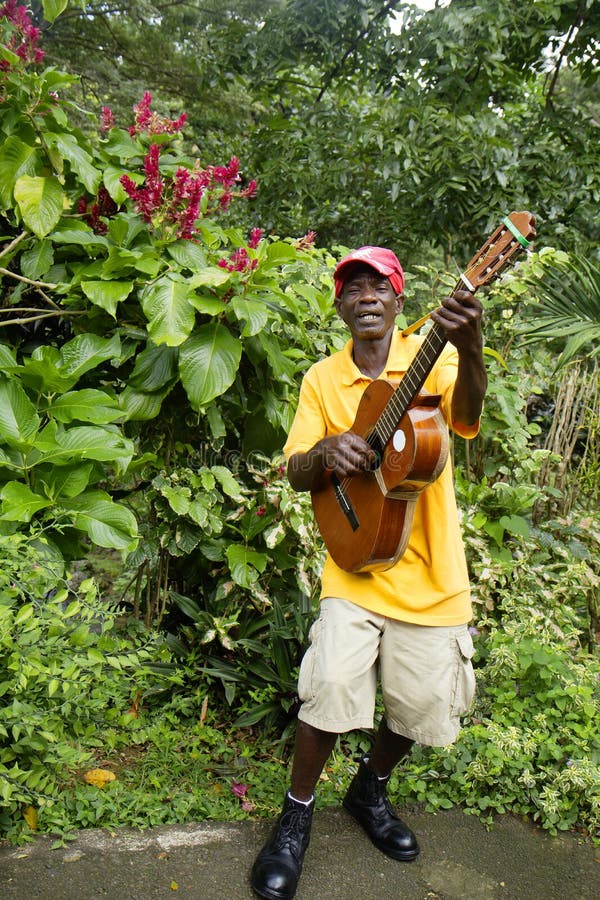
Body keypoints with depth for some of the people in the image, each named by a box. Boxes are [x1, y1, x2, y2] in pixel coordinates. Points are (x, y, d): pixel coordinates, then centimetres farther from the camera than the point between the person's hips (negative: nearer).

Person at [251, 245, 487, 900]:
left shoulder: (429, 355, -2)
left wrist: (469, 349, -44)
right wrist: (325, 451, -22)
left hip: (429, 572, 0)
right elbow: (295, 474, 1)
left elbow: (465, 417, -23)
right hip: (355, 565, 0)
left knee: (422, 706, 8)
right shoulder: (323, 378, 4)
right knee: (331, 687, -15)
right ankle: (296, 817, 13)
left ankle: (370, 789, 39)